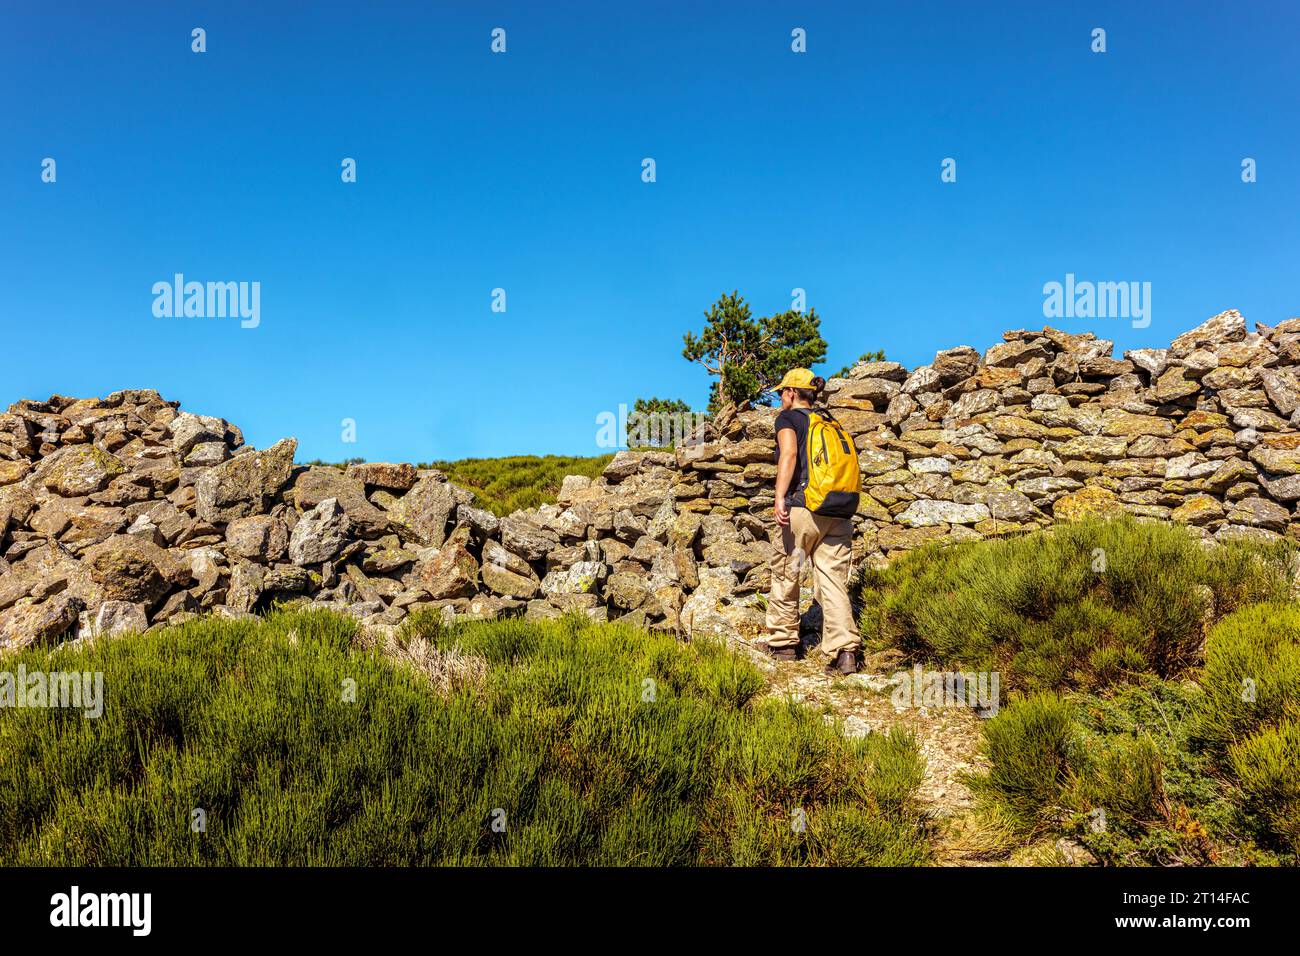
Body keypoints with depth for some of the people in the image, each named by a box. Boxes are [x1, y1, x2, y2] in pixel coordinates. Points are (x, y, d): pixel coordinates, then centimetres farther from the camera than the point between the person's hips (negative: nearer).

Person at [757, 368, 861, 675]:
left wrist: (779, 497, -21)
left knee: (785, 576, 11)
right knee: (833, 581, 0)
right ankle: (845, 651, -13)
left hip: (801, 508, -5)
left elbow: (789, 454, -14)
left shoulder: (788, 417, 5)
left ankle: (783, 643, 21)